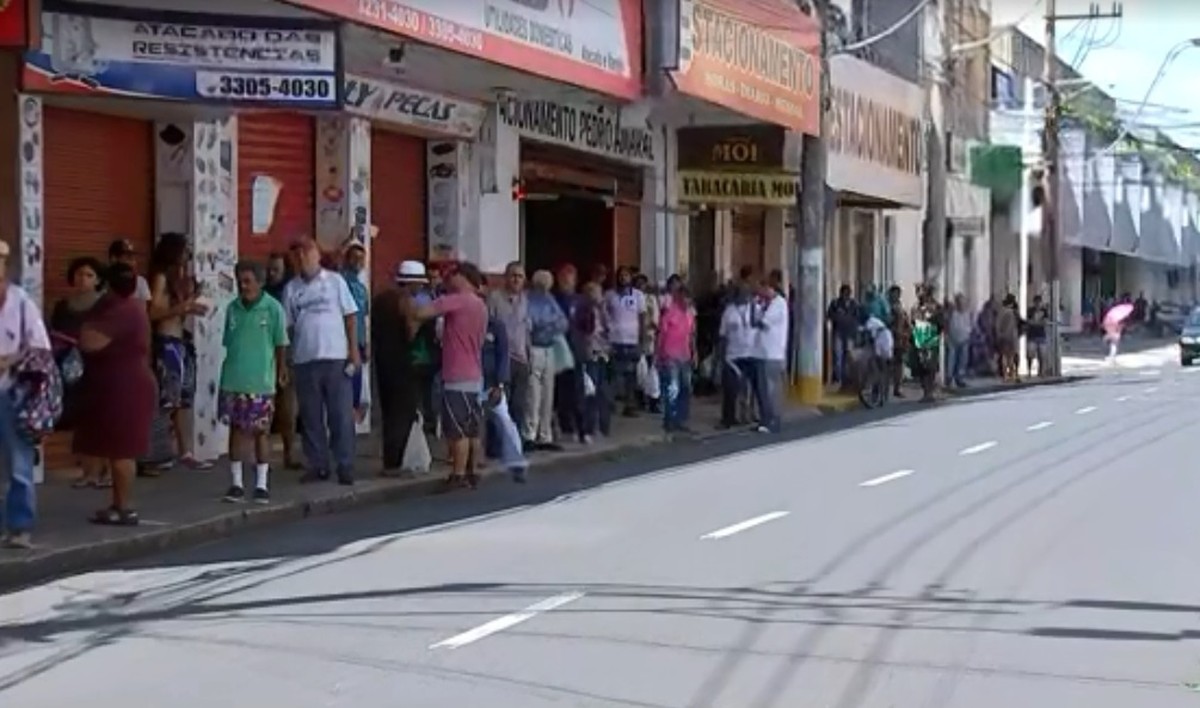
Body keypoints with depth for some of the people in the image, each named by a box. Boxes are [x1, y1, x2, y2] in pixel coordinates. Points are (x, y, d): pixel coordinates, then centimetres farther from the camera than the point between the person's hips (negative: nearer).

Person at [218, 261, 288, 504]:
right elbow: (228, 343, 13)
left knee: (261, 431, 4)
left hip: (261, 382, -3)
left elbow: (281, 344, 2)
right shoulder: (232, 308, 4)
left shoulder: (273, 308, -6)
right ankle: (236, 483, 15)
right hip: (233, 381, 3)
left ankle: (261, 484, 11)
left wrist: (281, 371, 8)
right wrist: (230, 370, 14)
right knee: (236, 429, 8)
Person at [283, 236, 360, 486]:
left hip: (336, 357, -2)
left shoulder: (335, 281, 3)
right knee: (311, 416, 6)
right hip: (304, 360, 2)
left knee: (341, 415, -1)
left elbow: (351, 317, 2)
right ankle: (317, 465, 13)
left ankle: (345, 467, 3)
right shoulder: (291, 288, 8)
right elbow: (287, 325, 8)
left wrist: (354, 350, -5)